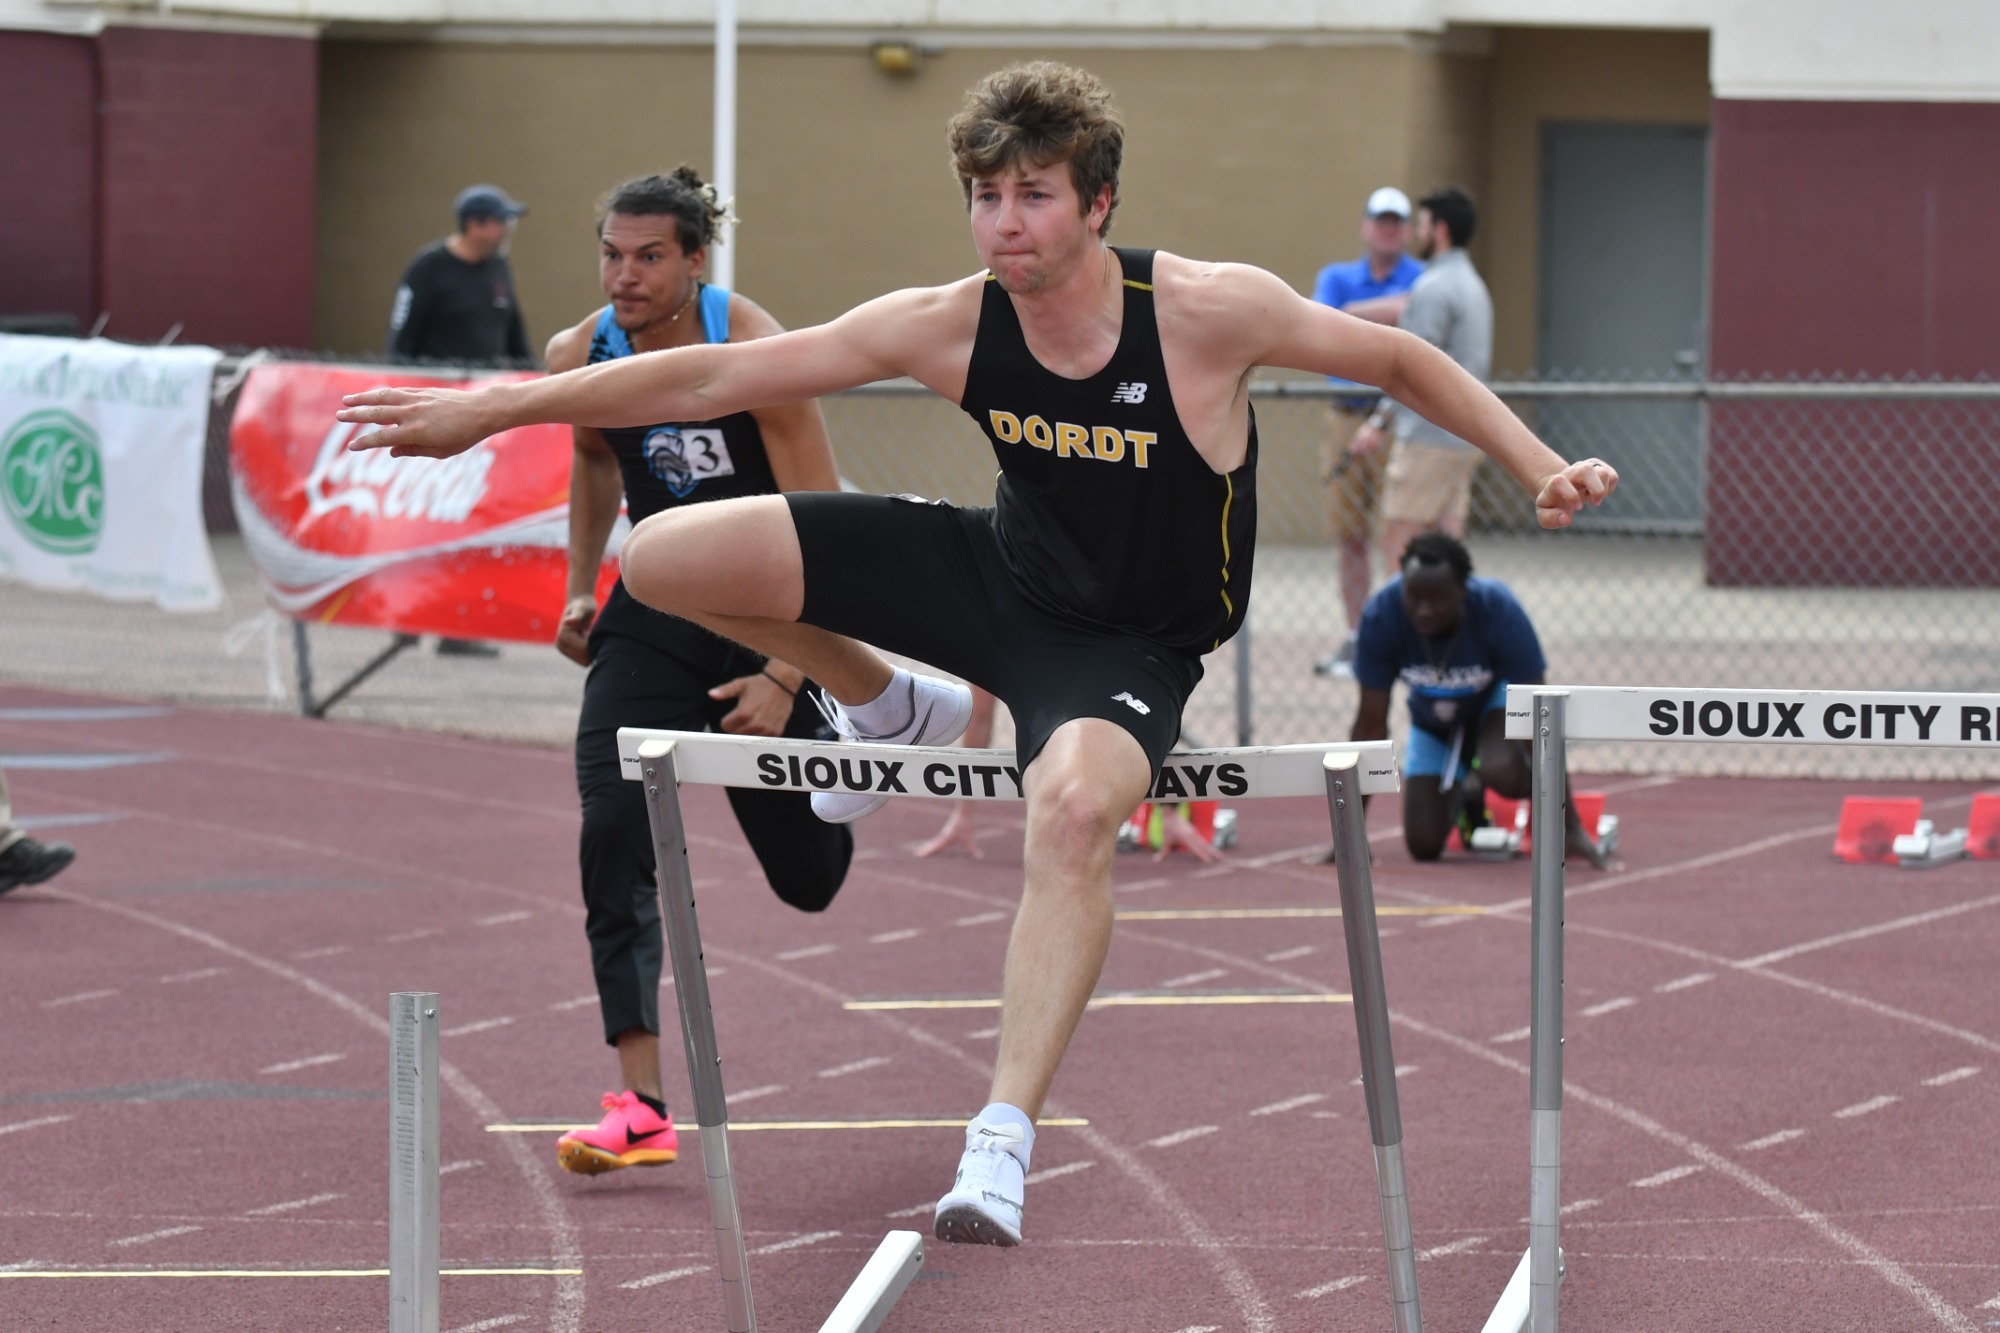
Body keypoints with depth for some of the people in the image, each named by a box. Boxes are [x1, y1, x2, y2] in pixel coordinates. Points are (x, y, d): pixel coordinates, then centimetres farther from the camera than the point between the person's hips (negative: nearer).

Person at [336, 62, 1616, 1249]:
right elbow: (713, 378, -11)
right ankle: (892, 709, 20)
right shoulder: (950, 328, -16)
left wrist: (1541, 466, -17)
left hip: (1129, 646, -4)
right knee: (663, 558, -7)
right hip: (1000, 571, 4)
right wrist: (489, 409, -12)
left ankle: (1005, 1139, -37)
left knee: (1074, 805, -41)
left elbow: (1399, 358, -9)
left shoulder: (1206, 312, -25)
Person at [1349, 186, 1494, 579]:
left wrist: (1380, 424, -15)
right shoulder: (1473, 285, 18)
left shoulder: (1434, 288, -12)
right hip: (1463, 439, 10)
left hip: (1428, 440, -10)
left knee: (1398, 546, -8)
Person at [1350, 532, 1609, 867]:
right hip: (1434, 722, 3)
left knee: (1502, 771, -36)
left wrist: (1571, 827, -32)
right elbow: (1371, 726, -22)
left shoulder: (1499, 611, -35)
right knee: (1424, 846, -8)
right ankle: (1463, 795, 27)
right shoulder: (1381, 617, -31)